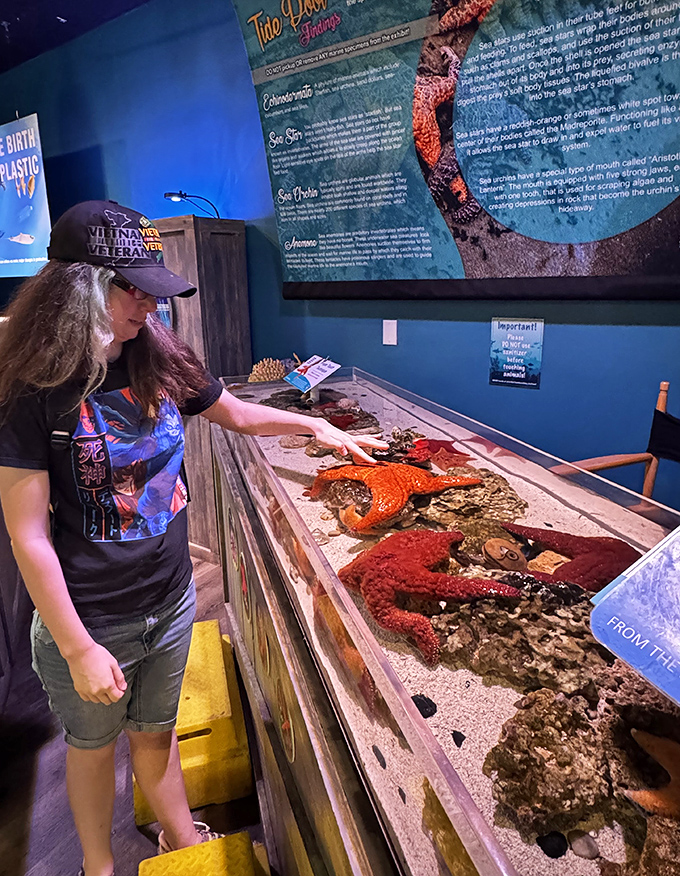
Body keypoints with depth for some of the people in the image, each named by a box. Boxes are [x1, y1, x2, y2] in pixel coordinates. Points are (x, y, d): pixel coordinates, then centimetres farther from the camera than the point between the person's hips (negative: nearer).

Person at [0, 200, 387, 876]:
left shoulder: (160, 360, -5)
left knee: (155, 730, 26)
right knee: (93, 741, 23)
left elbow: (235, 413, 12)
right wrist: (79, 649, -16)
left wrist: (318, 427, 3)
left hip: (171, 599, 4)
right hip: (87, 618, -3)